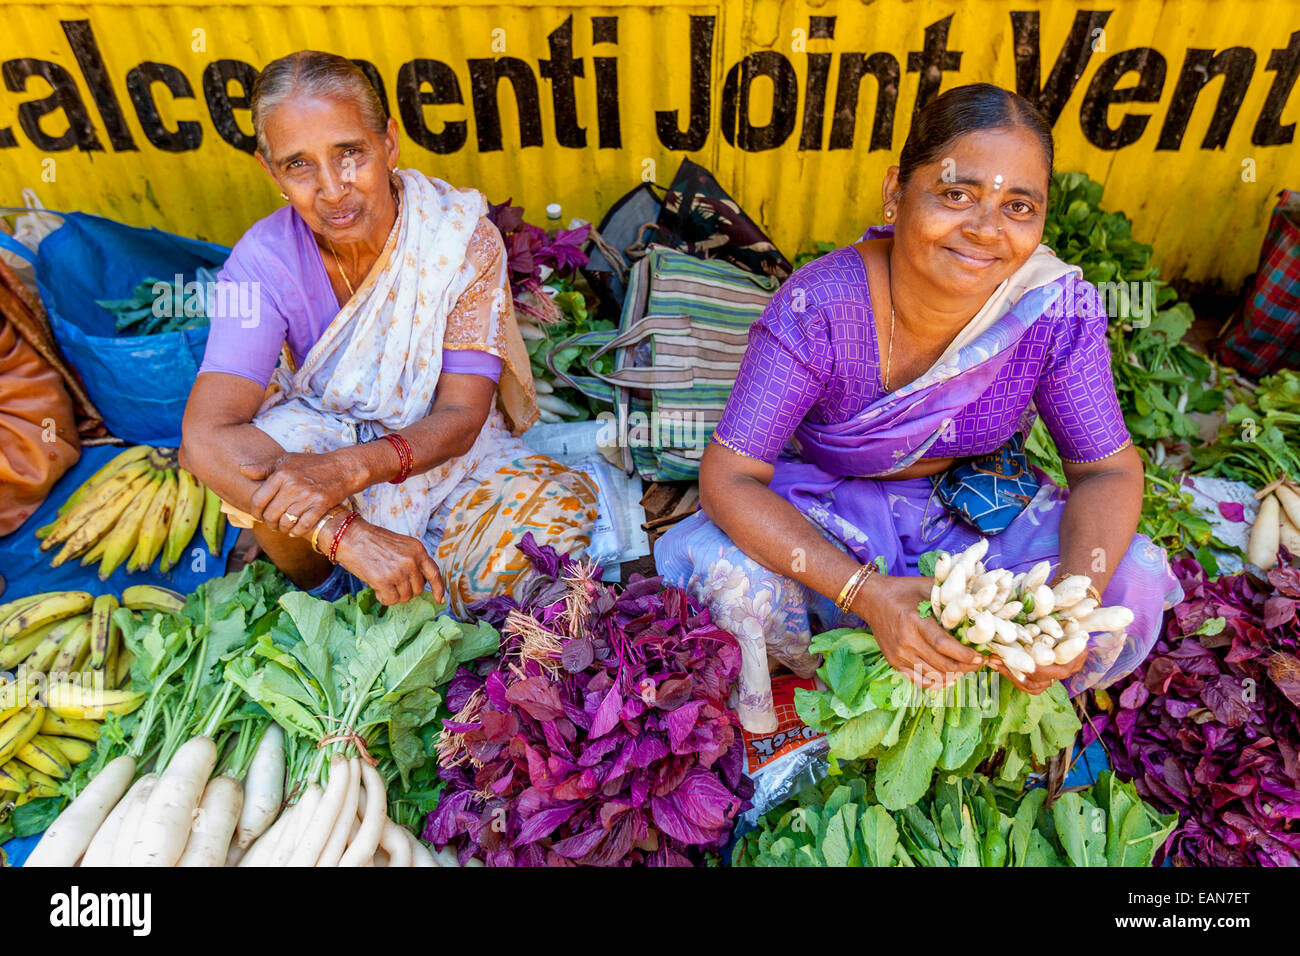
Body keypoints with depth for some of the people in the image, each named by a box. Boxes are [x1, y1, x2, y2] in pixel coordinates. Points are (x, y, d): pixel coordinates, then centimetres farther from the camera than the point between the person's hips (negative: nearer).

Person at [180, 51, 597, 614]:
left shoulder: (463, 236, -20)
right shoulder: (262, 261, -18)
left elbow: (461, 416, -20)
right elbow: (205, 435, -30)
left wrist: (349, 468, -38)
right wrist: (347, 533, -42)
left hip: (438, 443, 0)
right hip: (320, 433, 1)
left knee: (561, 513, -27)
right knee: (238, 454, -31)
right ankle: (319, 591, 1)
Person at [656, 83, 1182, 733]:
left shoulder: (1056, 307, -20)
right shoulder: (820, 308, -29)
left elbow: (1108, 469, -10)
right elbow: (727, 477, -29)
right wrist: (866, 593, -42)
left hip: (978, 503, 3)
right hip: (827, 504, -2)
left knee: (1134, 583, -18)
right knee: (725, 568, -30)